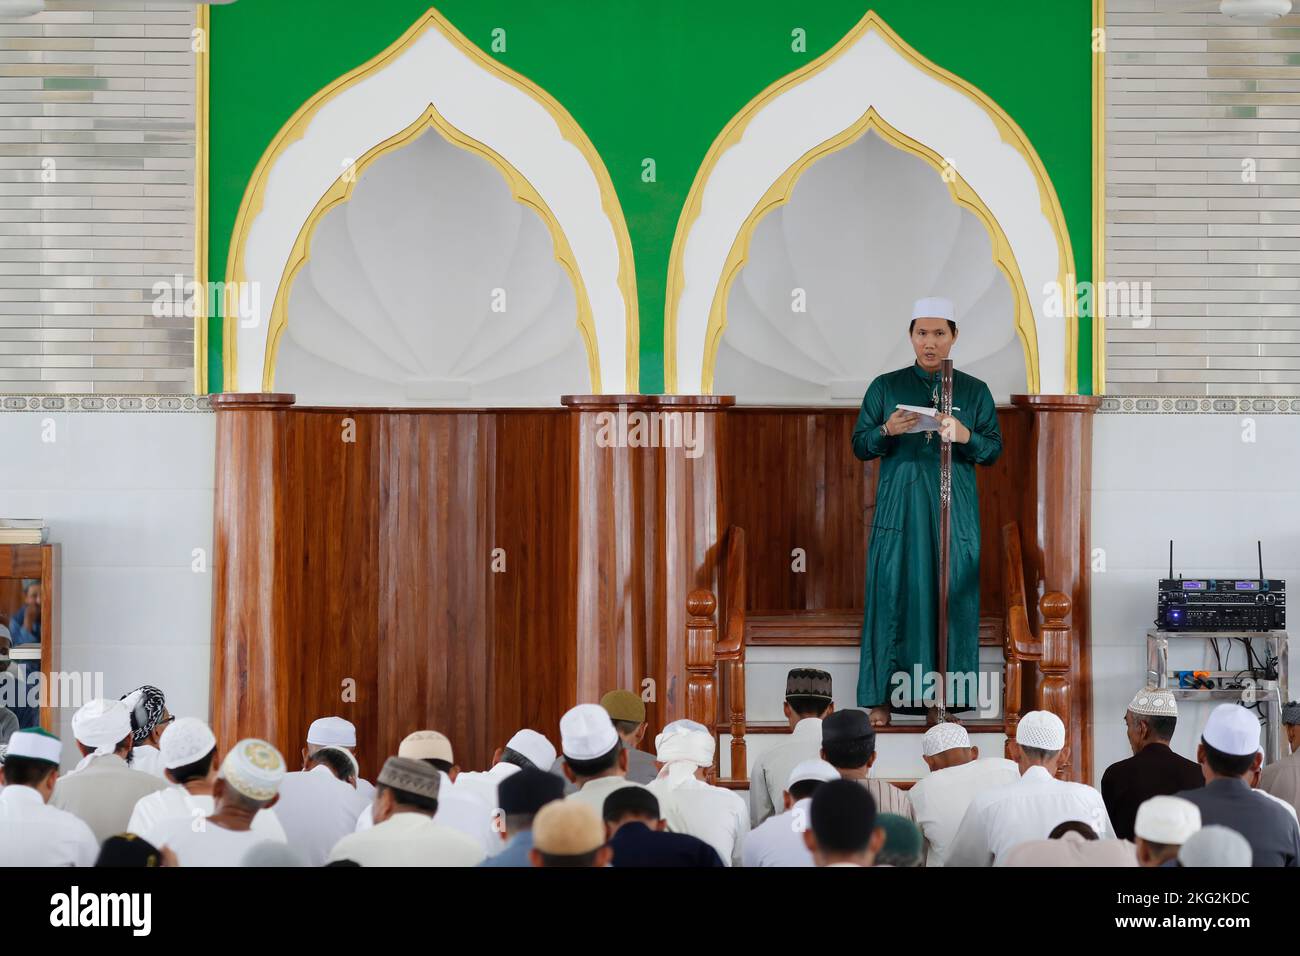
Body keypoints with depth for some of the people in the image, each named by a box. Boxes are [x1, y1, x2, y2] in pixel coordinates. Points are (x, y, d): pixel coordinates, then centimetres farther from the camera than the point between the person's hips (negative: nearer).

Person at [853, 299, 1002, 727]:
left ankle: (940, 697, 2)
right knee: (892, 594, -5)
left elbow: (994, 449, 6)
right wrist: (887, 430, -14)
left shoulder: (974, 391, 7)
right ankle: (883, 697, -1)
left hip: (953, 510, 0)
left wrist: (965, 437, -14)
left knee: (948, 598, -3)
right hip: (898, 509, 0)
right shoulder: (885, 386, 7)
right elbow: (859, 446, 6)